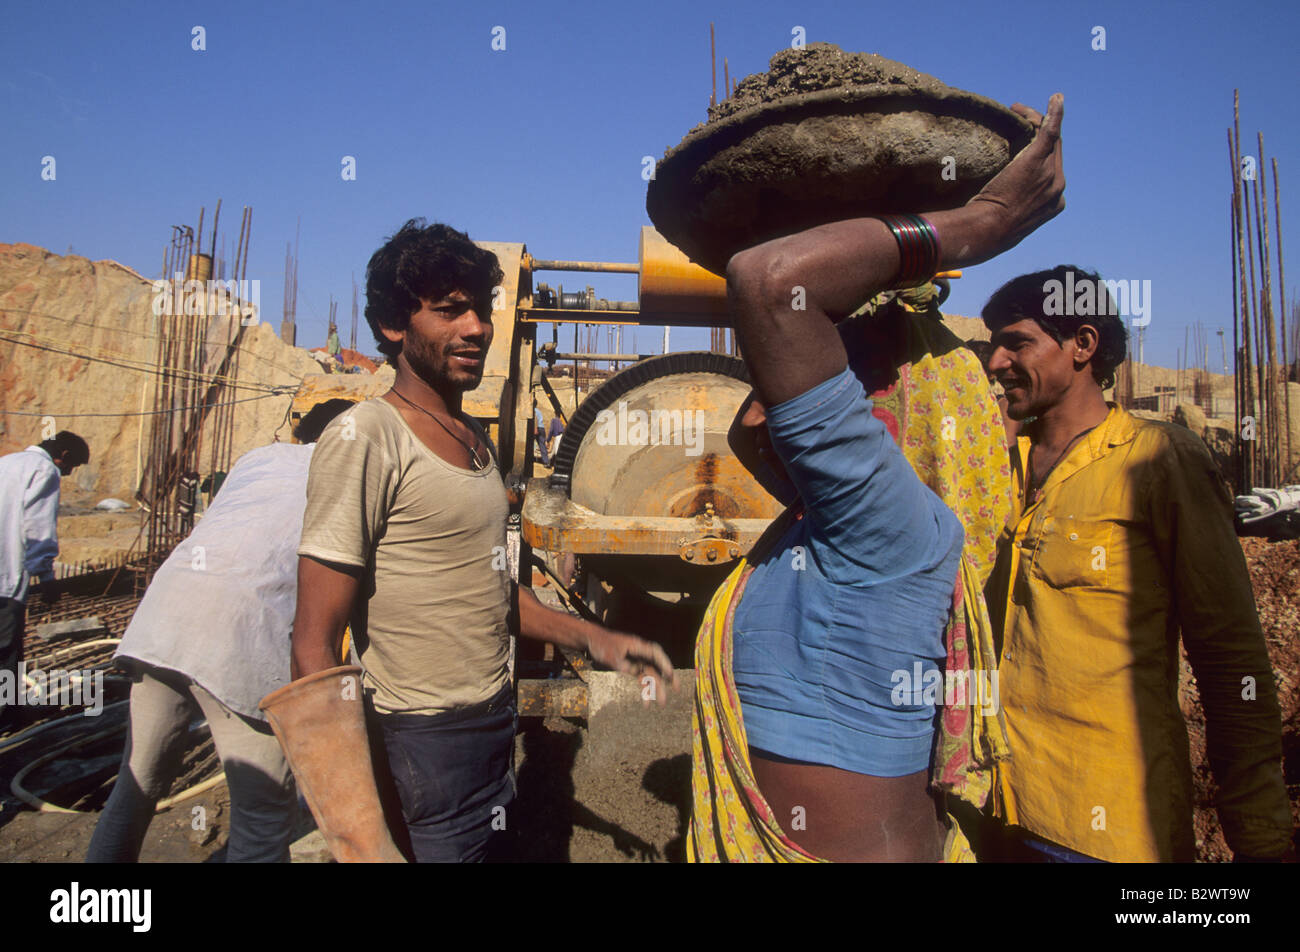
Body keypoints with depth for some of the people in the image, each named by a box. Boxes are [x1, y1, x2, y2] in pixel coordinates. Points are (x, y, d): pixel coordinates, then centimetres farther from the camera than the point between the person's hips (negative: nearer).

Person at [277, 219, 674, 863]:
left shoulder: (478, 442, 10)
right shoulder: (367, 438, -16)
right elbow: (315, 649, -19)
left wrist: (594, 640, 8)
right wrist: (362, 825, -23)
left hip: (497, 723, 8)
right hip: (424, 743, -8)